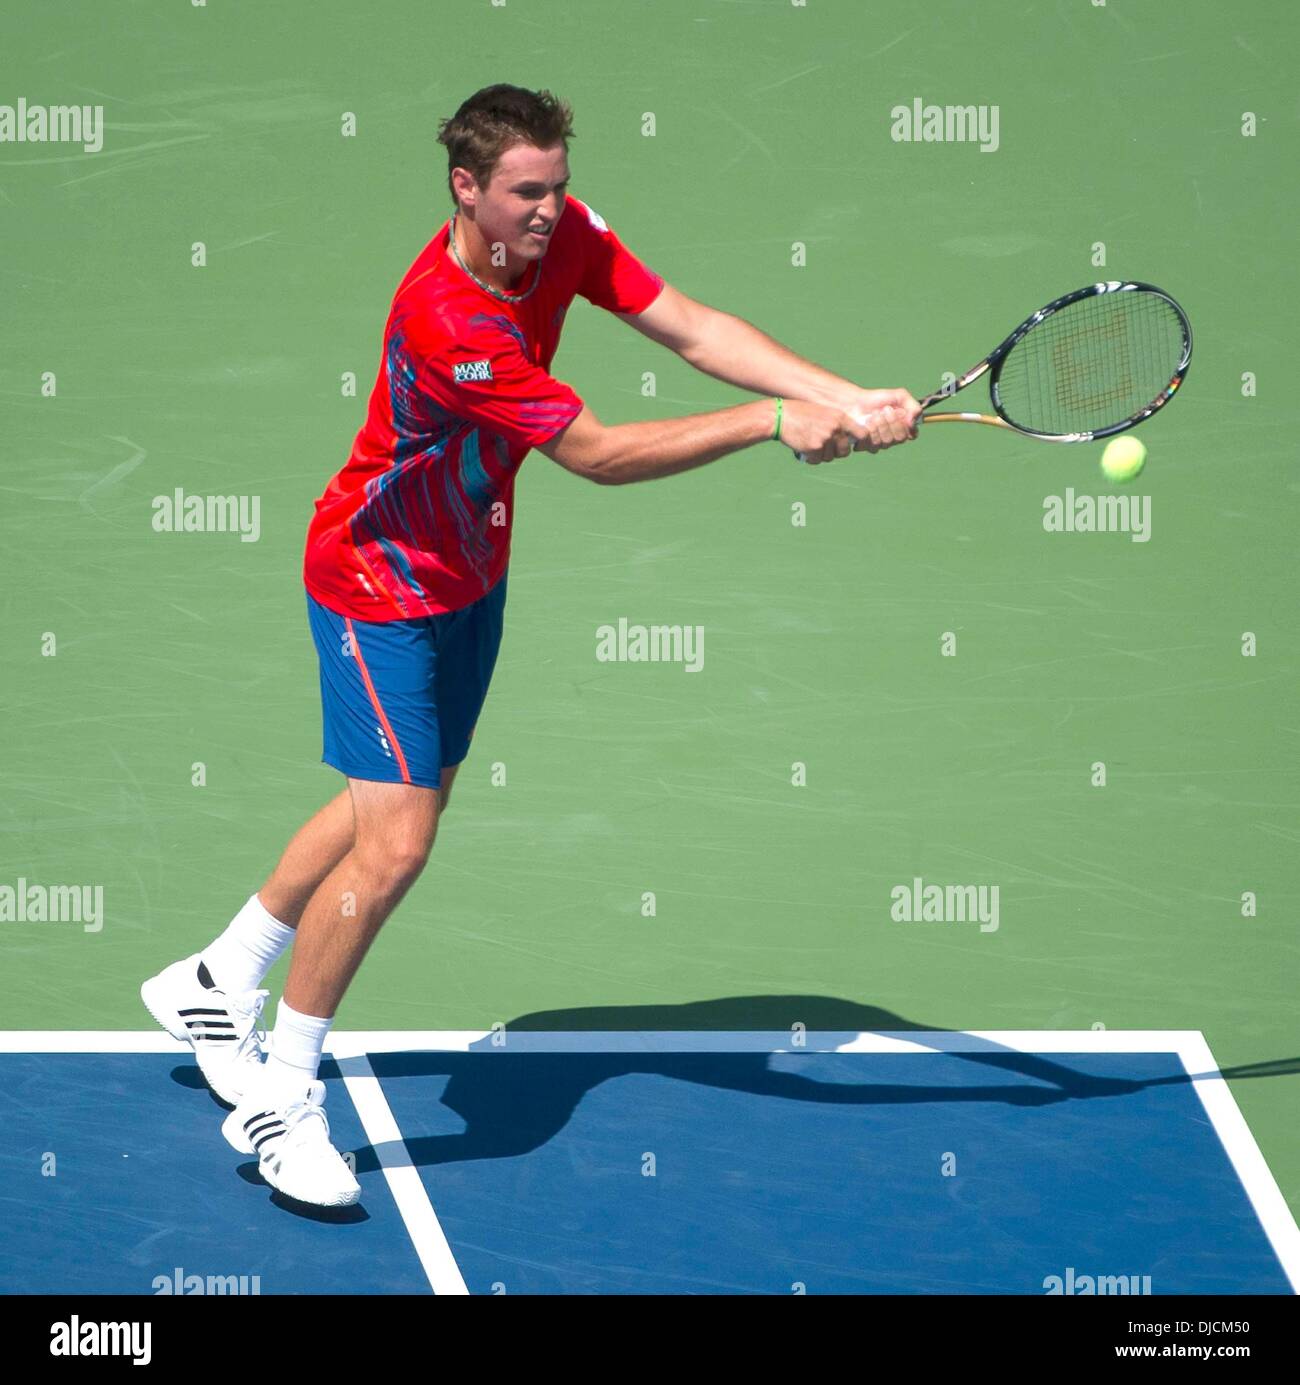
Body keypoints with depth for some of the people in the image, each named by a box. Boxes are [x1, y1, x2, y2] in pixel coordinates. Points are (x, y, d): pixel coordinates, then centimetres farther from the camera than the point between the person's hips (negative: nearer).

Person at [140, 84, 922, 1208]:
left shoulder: (565, 234, -11)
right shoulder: (445, 322, -35)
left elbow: (691, 327, -12)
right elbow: (596, 453, -32)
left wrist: (847, 399, -24)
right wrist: (771, 422, -32)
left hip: (470, 570, 9)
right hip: (381, 587, -9)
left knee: (389, 808, 20)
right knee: (397, 847, -15)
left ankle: (216, 984, 39)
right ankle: (279, 1097, 0)